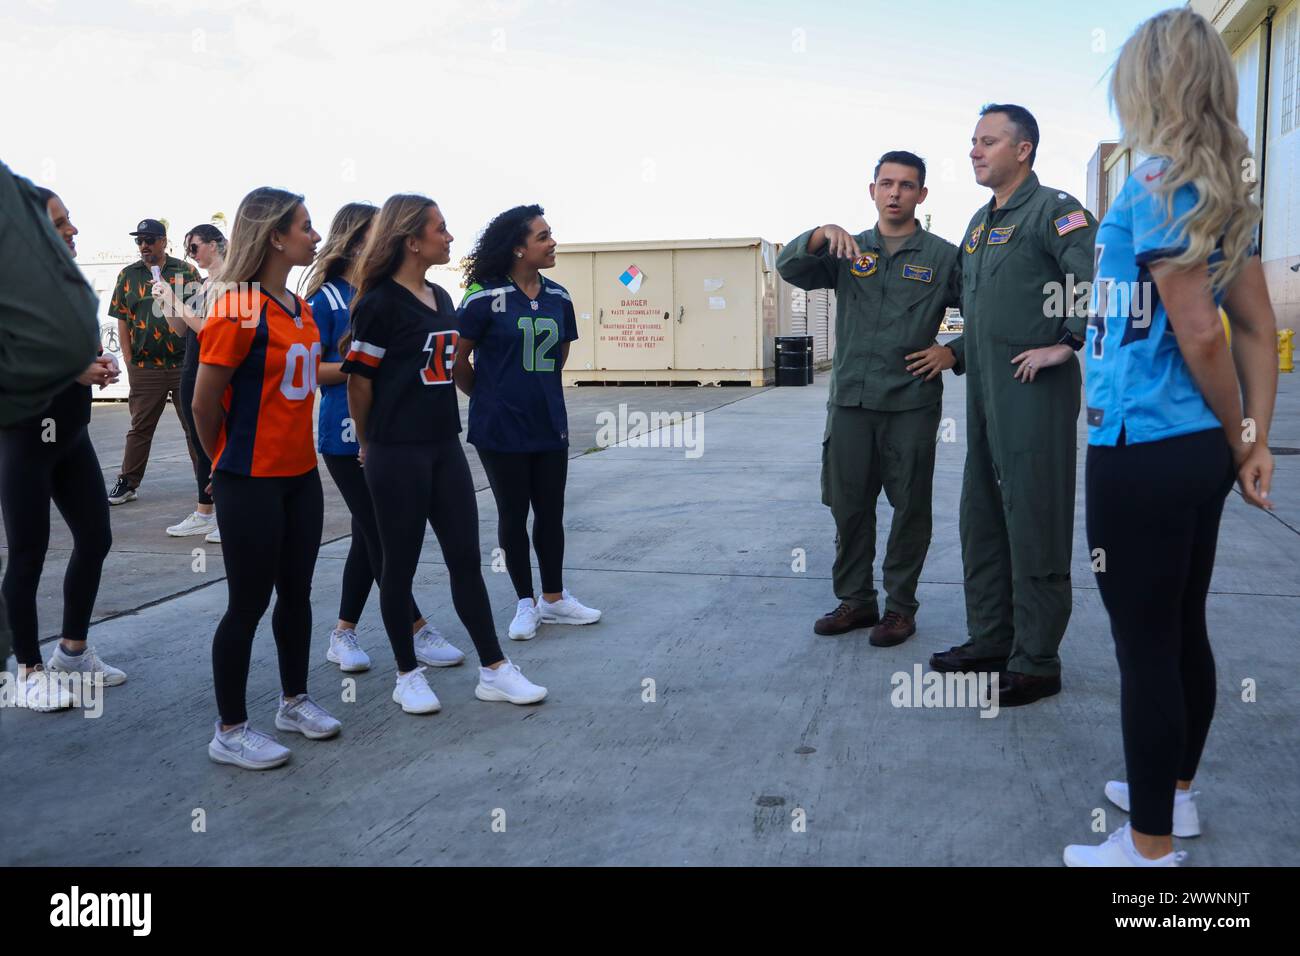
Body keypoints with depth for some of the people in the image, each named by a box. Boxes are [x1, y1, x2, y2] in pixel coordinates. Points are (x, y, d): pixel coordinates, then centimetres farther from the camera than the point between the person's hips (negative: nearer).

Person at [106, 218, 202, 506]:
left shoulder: (186, 271, 5)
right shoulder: (128, 275, 8)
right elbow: (122, 321, 9)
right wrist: (129, 362, 2)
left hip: (186, 364, -1)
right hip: (145, 368, 1)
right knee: (140, 428, 8)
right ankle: (128, 483, 16)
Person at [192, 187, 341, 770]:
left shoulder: (300, 308, 8)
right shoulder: (238, 310, -17)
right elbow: (204, 402, -13)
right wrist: (227, 460, 0)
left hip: (301, 474, 8)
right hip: (251, 483, -7)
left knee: (296, 591, 16)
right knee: (248, 602, 2)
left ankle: (294, 701, 33)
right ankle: (230, 733, 17)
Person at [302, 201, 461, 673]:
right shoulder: (326, 298, -5)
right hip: (347, 434, -6)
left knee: (370, 534, 10)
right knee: (379, 533, -1)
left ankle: (343, 634, 21)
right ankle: (418, 632, 6)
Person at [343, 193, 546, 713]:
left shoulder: (441, 299, 11)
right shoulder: (382, 303, -12)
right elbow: (359, 381, -10)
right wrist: (371, 444, 2)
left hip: (445, 445, 7)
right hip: (398, 454, -7)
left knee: (466, 558, 9)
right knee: (400, 563, 6)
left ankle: (494, 671, 16)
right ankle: (408, 675, 20)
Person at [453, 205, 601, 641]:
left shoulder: (558, 298, 3)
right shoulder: (486, 298, -13)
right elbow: (459, 359, -7)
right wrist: (487, 397, 6)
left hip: (550, 425, 5)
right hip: (501, 427, -4)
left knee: (551, 513, 11)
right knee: (513, 515, 8)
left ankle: (554, 598, 27)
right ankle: (525, 603, 22)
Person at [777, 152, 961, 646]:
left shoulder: (943, 257, 2)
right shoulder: (847, 250, 9)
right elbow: (789, 267, -5)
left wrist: (952, 353, -9)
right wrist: (822, 233, -22)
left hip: (911, 405, -2)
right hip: (849, 401, 3)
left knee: (909, 507, 4)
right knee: (848, 505, 9)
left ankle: (900, 605, 18)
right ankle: (856, 599, 23)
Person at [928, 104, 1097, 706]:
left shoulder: (1052, 210, -9)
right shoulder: (980, 223, 17)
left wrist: (1067, 344, -21)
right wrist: (957, 353, 18)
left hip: (1035, 395, -9)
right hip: (985, 396, 9)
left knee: (1034, 531, -2)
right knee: (981, 523, 15)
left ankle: (1035, 664, 9)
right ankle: (990, 641, 28)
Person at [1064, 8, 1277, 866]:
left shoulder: (1154, 186, -14)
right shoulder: (1227, 189, 11)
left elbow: (1199, 333, -16)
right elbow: (1255, 325, 9)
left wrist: (1236, 437, -3)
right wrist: (1253, 440, 6)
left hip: (1143, 455, -9)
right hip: (1197, 449, 9)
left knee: (1145, 649, 1)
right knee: (1184, 632, 19)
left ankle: (1149, 850, 15)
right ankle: (1174, 794, 37)